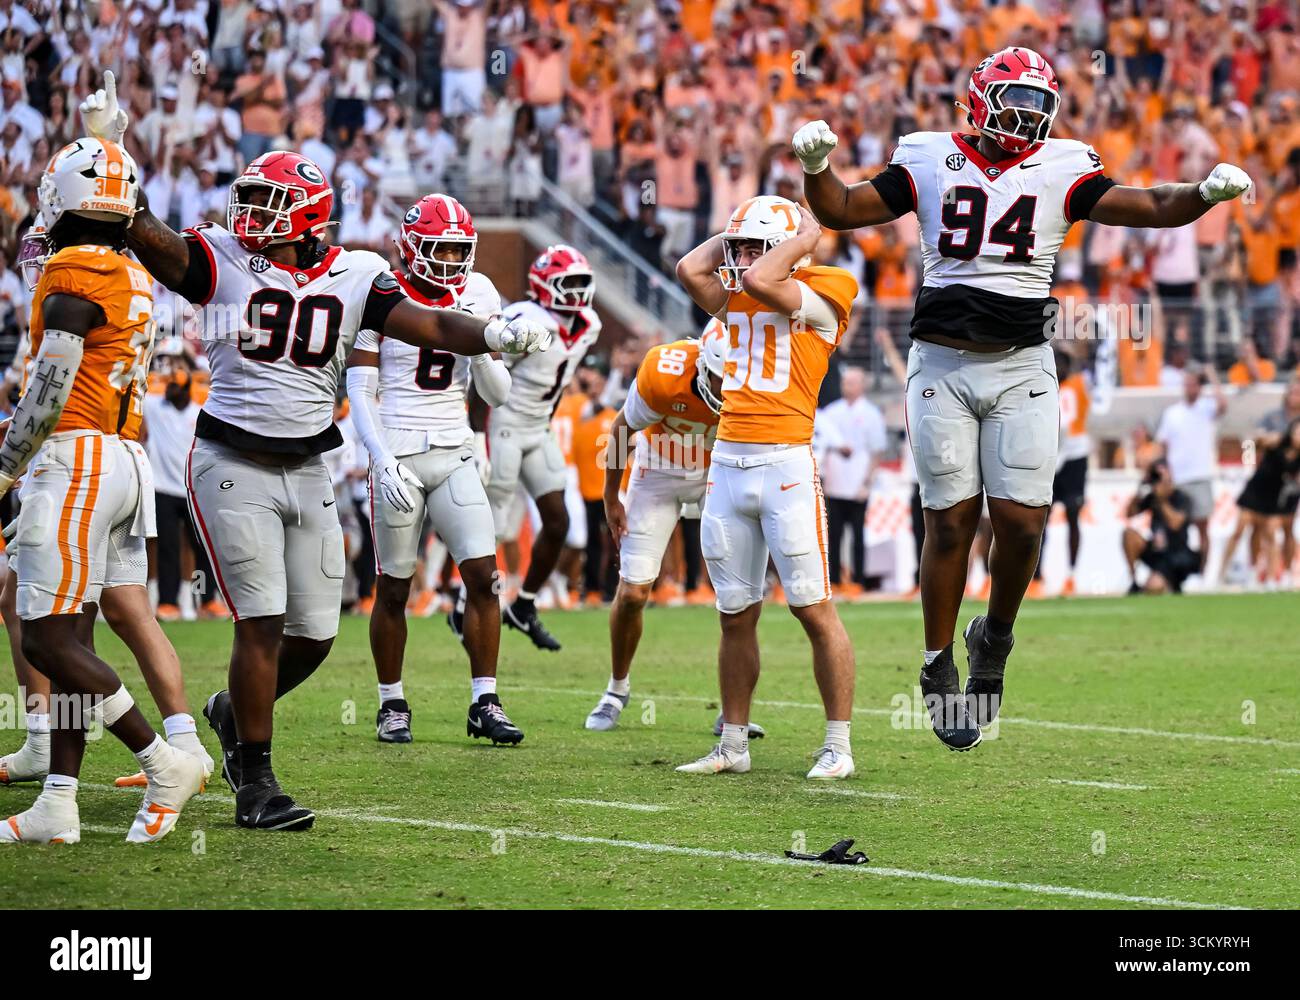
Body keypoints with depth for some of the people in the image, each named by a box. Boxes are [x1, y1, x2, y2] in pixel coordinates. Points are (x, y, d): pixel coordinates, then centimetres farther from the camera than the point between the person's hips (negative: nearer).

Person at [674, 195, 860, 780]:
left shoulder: (820, 293, -1)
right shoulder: (733, 298, 17)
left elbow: (760, 280, -15)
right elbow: (690, 268, 3)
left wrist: (803, 238, -2)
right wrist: (736, 232, 14)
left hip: (786, 466, -6)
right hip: (726, 464, 6)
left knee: (815, 609, -6)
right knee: (736, 617, 10)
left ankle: (837, 747, -1)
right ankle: (733, 746, 16)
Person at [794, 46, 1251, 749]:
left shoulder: (1063, 171, 4)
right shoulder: (929, 164, 4)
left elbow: (1152, 209, -3)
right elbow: (842, 211, 6)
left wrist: (1205, 193, -21)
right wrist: (816, 165, -13)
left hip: (1022, 369, 1)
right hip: (942, 366, 0)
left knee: (1021, 519, -8)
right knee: (950, 521, 0)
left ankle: (995, 639, 19)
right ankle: (939, 671, 13)